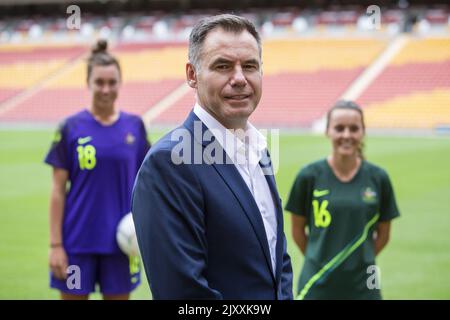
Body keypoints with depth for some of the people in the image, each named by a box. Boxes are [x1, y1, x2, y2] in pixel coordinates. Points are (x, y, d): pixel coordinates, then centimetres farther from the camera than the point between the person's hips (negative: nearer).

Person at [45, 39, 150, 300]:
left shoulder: (135, 126, 3)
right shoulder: (71, 128, -3)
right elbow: (58, 191, -2)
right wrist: (55, 244, -6)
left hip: (120, 242, 2)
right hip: (78, 242, -2)